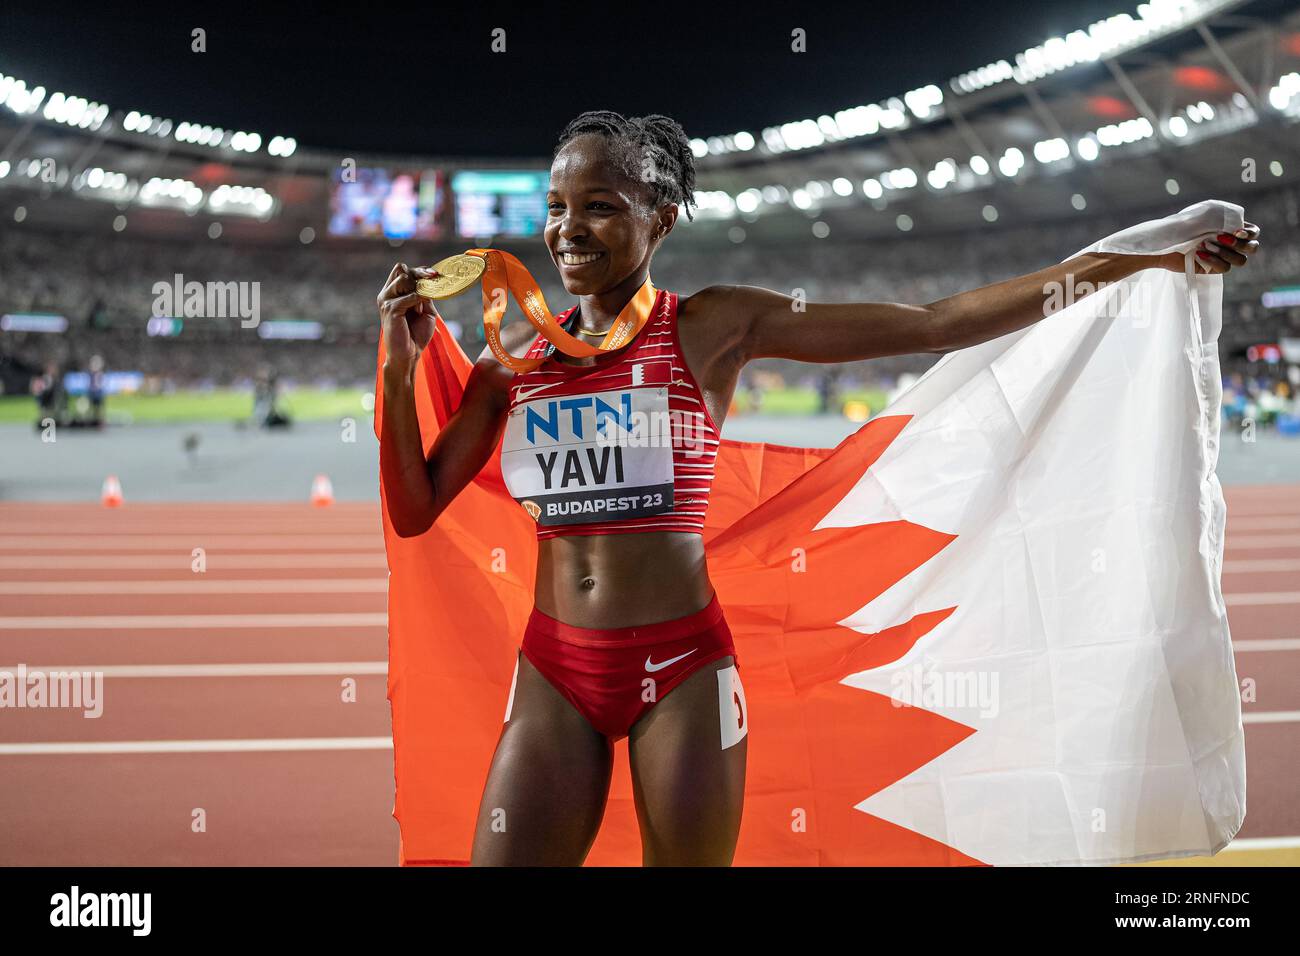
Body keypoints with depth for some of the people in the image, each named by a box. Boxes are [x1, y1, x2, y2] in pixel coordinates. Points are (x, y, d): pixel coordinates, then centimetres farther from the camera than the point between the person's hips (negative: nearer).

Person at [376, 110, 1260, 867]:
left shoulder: (713, 327, -3)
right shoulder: (513, 360, 7)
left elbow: (934, 325, -5)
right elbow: (414, 511, 10)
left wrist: (1141, 259, -7)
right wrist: (401, 369, -4)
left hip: (682, 668, -3)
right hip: (554, 671, 3)